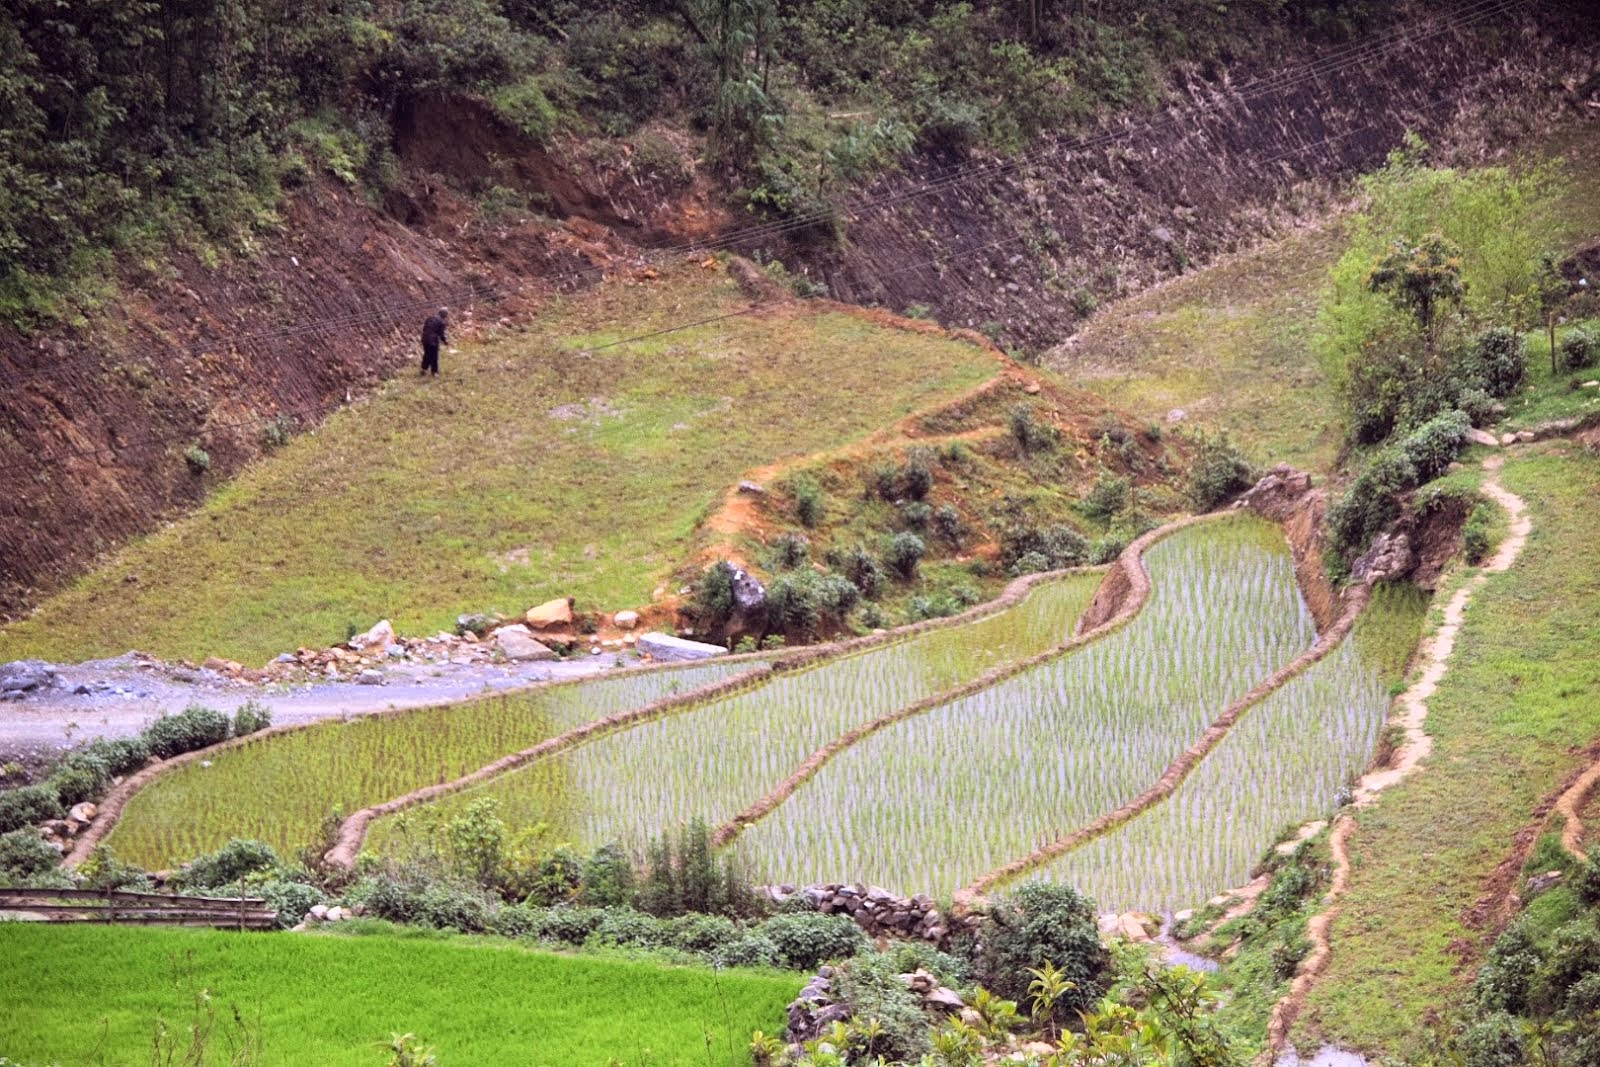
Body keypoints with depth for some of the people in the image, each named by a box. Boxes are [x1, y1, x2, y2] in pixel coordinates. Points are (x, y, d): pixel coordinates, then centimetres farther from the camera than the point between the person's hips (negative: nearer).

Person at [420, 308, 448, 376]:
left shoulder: (430, 317, 7)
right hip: (433, 340, -6)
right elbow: (441, 334, -12)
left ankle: (424, 369, 29)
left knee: (427, 354, 22)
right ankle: (434, 372, 15)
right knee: (434, 356, 7)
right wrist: (444, 342, 3)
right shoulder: (442, 322, -12)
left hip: (425, 339, 6)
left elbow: (424, 327, 10)